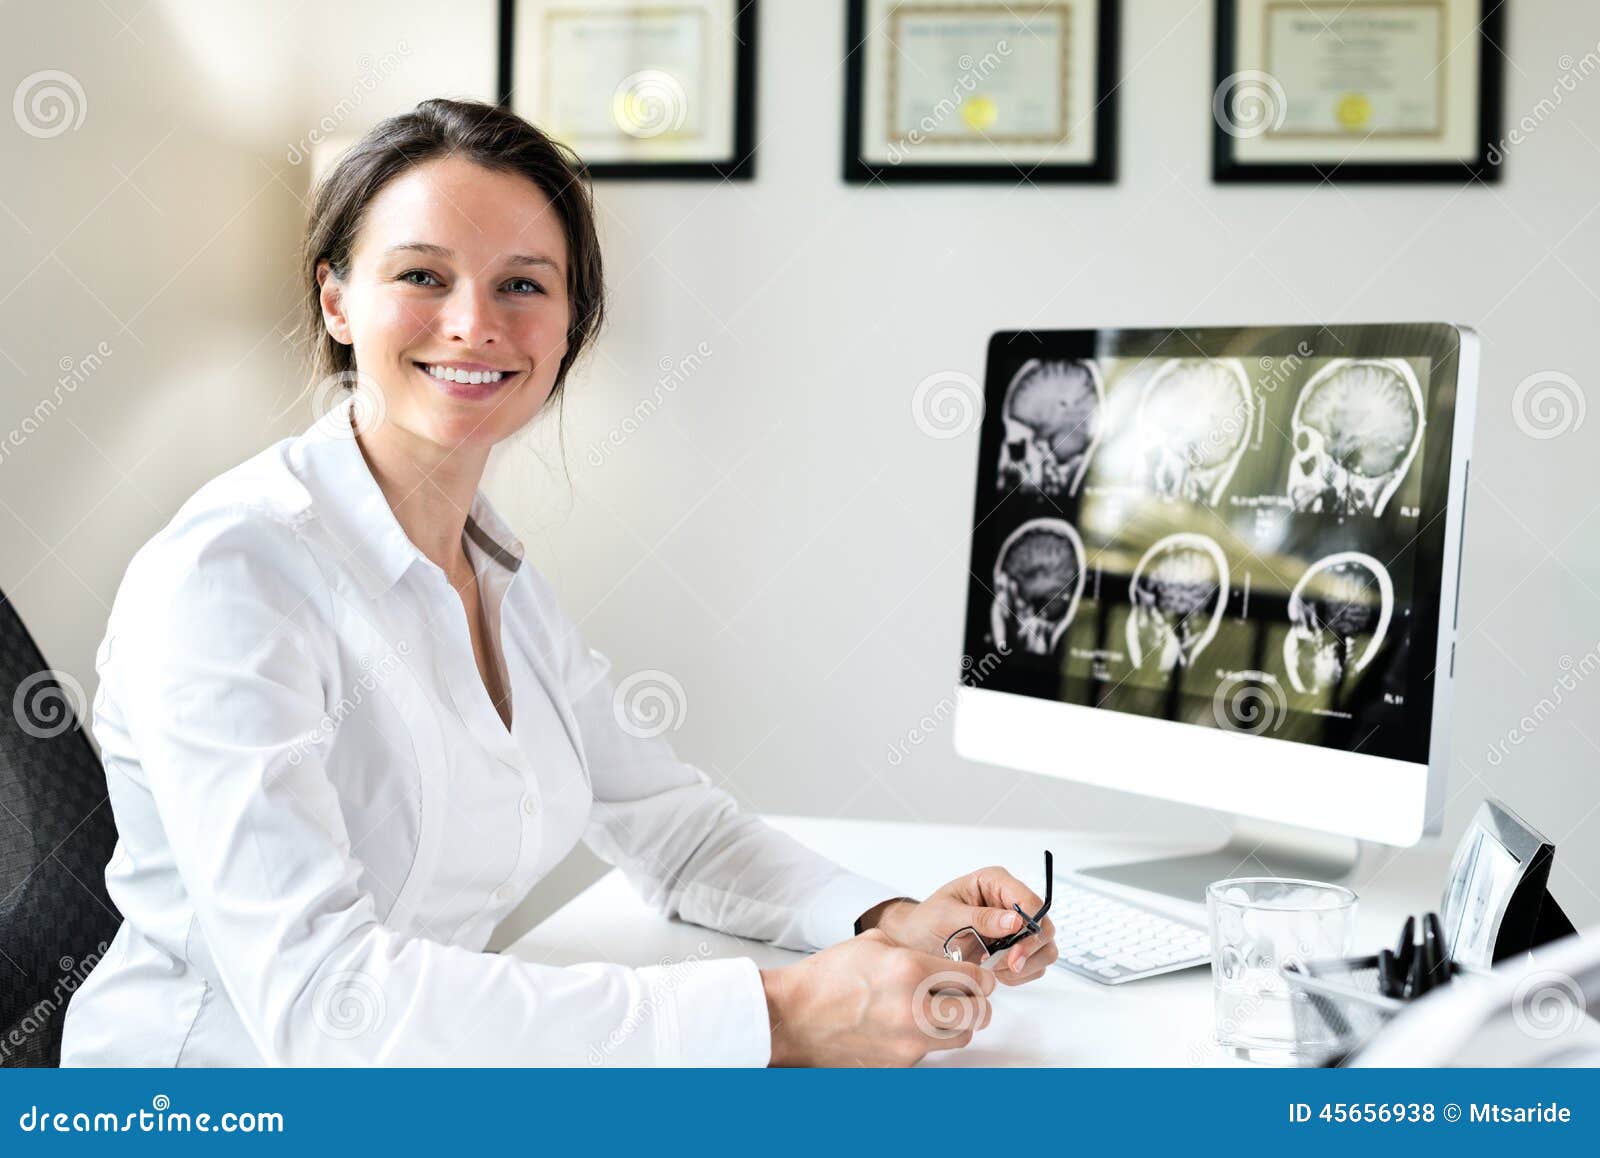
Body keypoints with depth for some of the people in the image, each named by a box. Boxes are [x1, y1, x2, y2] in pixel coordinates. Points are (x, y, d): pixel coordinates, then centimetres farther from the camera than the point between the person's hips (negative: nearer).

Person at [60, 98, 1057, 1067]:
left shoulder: (500, 573, 5)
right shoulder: (225, 575, -17)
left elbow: (674, 824, 11)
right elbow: (314, 996, -26)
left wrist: (889, 922, -8)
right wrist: (773, 1015, -29)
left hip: (438, 1070, 6)